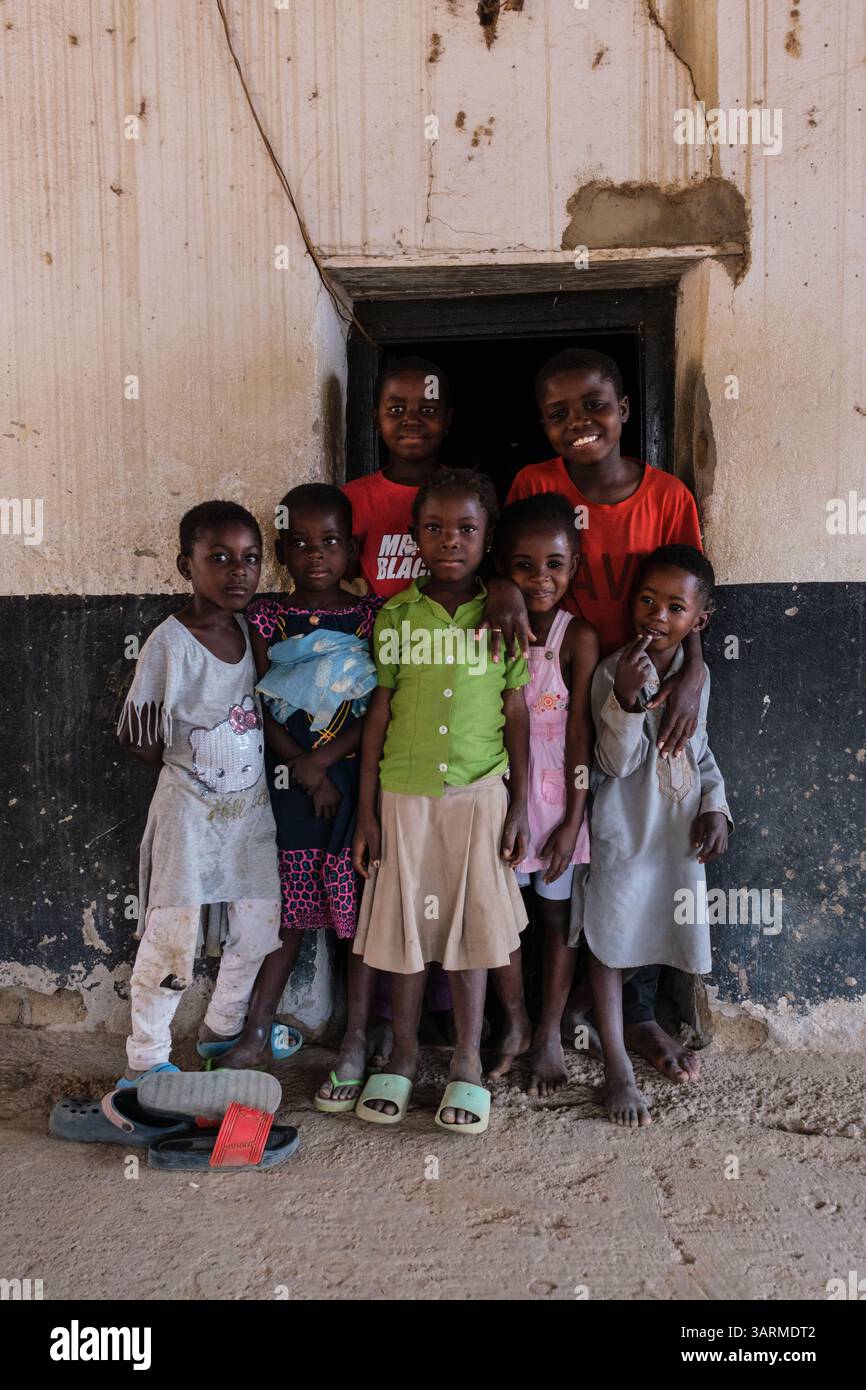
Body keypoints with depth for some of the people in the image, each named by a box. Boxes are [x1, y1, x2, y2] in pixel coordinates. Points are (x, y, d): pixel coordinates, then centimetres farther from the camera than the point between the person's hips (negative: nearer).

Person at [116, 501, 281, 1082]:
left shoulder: (250, 631, 4)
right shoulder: (170, 642, -15)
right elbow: (138, 737, -10)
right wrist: (193, 769, -3)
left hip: (251, 805, 6)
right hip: (190, 809, -6)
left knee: (260, 926, 14)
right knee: (173, 933, 0)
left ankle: (222, 1029, 37)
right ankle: (147, 1057, 21)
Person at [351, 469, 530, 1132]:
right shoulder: (395, 617, 0)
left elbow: (517, 716, 2)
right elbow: (379, 714, 2)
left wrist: (519, 806, 0)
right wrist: (367, 811, 1)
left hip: (479, 792, 0)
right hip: (404, 795, 1)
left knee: (470, 926, 7)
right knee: (405, 924, 9)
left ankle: (468, 1062, 23)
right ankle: (404, 1054, 28)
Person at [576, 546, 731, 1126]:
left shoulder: (697, 676, 1)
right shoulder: (613, 672, -15)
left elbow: (702, 752, 13)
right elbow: (618, 762, -21)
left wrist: (715, 808, -1)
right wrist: (627, 695, -35)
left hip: (679, 832, 5)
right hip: (623, 830, -5)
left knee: (669, 932, 14)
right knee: (610, 941, 0)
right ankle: (618, 1068, 10)